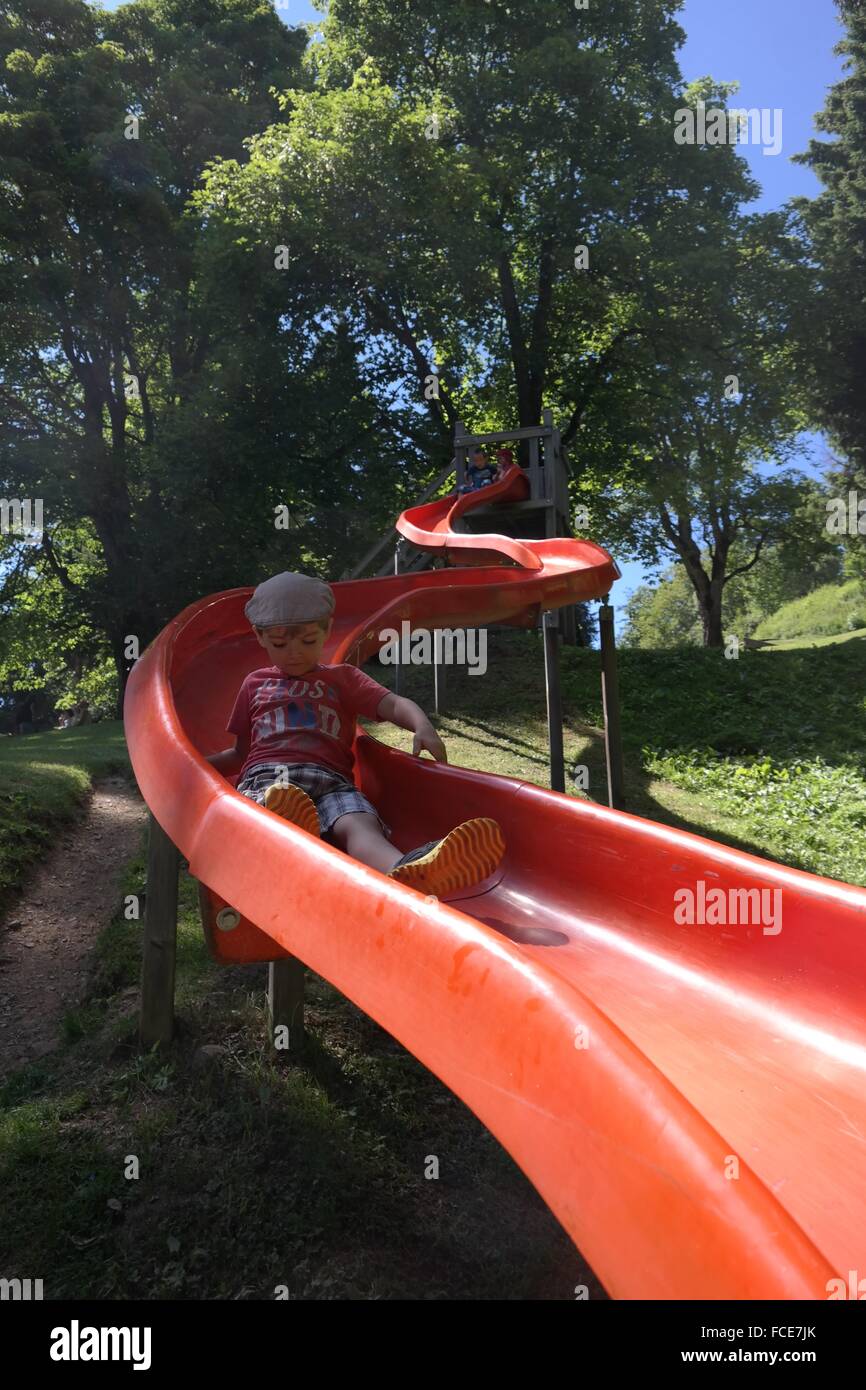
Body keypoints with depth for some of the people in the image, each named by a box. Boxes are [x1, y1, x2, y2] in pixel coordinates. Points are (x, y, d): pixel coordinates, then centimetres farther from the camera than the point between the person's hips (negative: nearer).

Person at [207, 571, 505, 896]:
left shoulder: (343, 679, 28)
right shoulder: (255, 684, 33)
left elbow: (394, 704, 10)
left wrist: (422, 727, -12)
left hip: (330, 780, -1)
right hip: (266, 777, 1)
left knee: (360, 825, -37)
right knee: (277, 802, -40)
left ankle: (407, 872, -70)